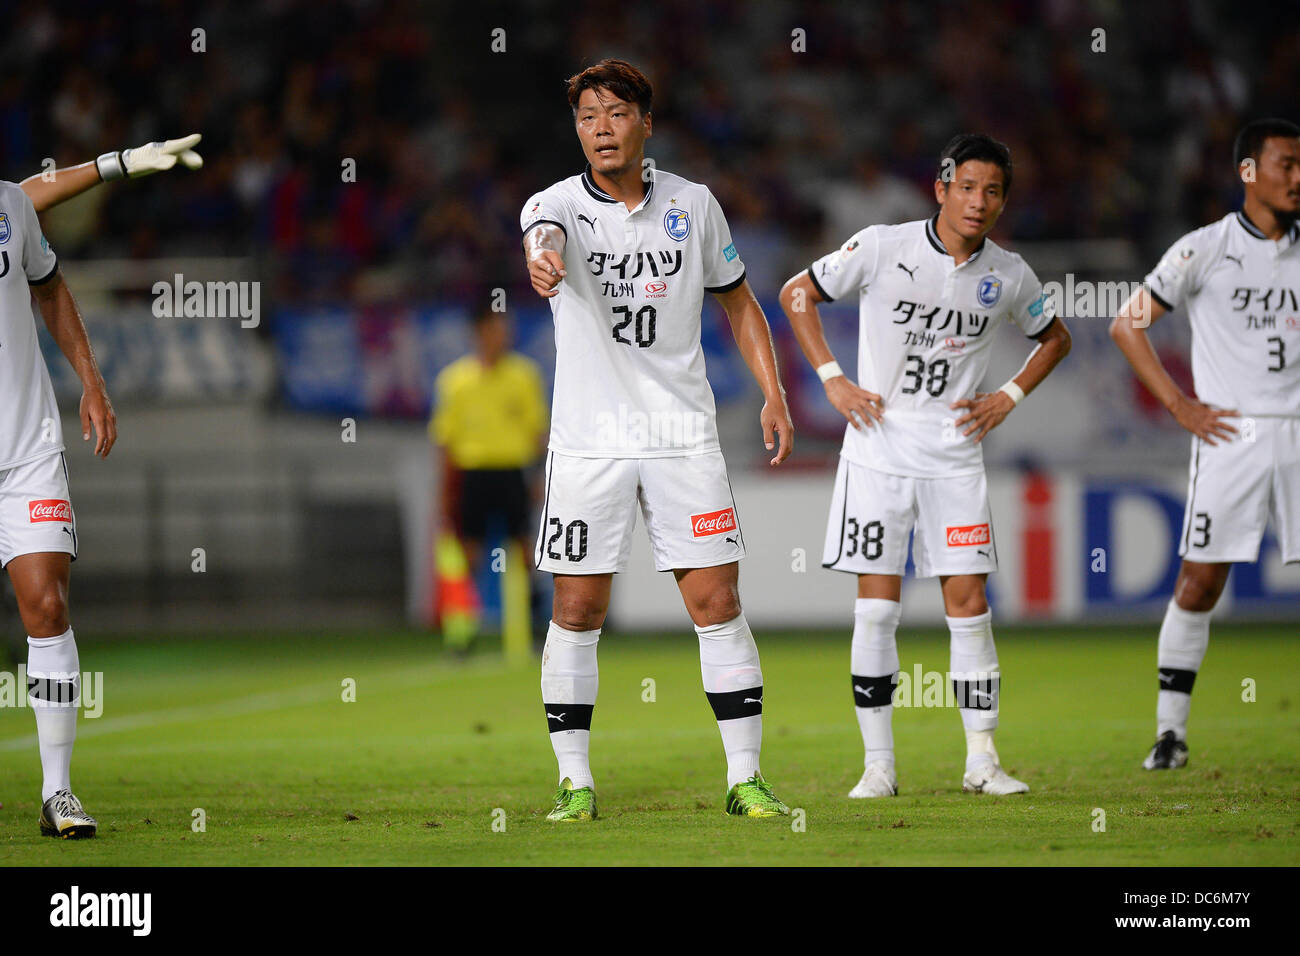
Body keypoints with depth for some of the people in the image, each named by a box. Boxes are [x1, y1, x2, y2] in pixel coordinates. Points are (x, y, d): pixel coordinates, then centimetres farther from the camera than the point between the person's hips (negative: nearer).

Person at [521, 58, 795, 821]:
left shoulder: (693, 205, 5)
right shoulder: (560, 203, -5)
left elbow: (739, 301, 16)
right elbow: (542, 233, -31)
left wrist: (773, 393, 4)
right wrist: (542, 258, -56)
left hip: (683, 435, 1)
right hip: (589, 439, -1)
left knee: (717, 601, -2)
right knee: (578, 610, 0)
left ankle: (746, 778, 4)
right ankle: (575, 781, 10)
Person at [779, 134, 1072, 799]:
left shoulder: (1007, 275, 2)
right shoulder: (882, 248, -7)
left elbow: (1054, 337, 20)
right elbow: (797, 294, 4)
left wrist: (1009, 397, 6)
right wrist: (832, 379, -3)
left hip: (955, 460, 2)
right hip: (879, 451, -2)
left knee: (969, 604, -1)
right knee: (877, 607, -3)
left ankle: (982, 760, 6)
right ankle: (878, 764, 4)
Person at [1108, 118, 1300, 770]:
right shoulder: (1206, 250, -2)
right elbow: (1126, 326, 0)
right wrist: (1180, 405, -5)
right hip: (1229, 436, -3)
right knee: (1199, 583, -2)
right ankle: (1170, 730, 7)